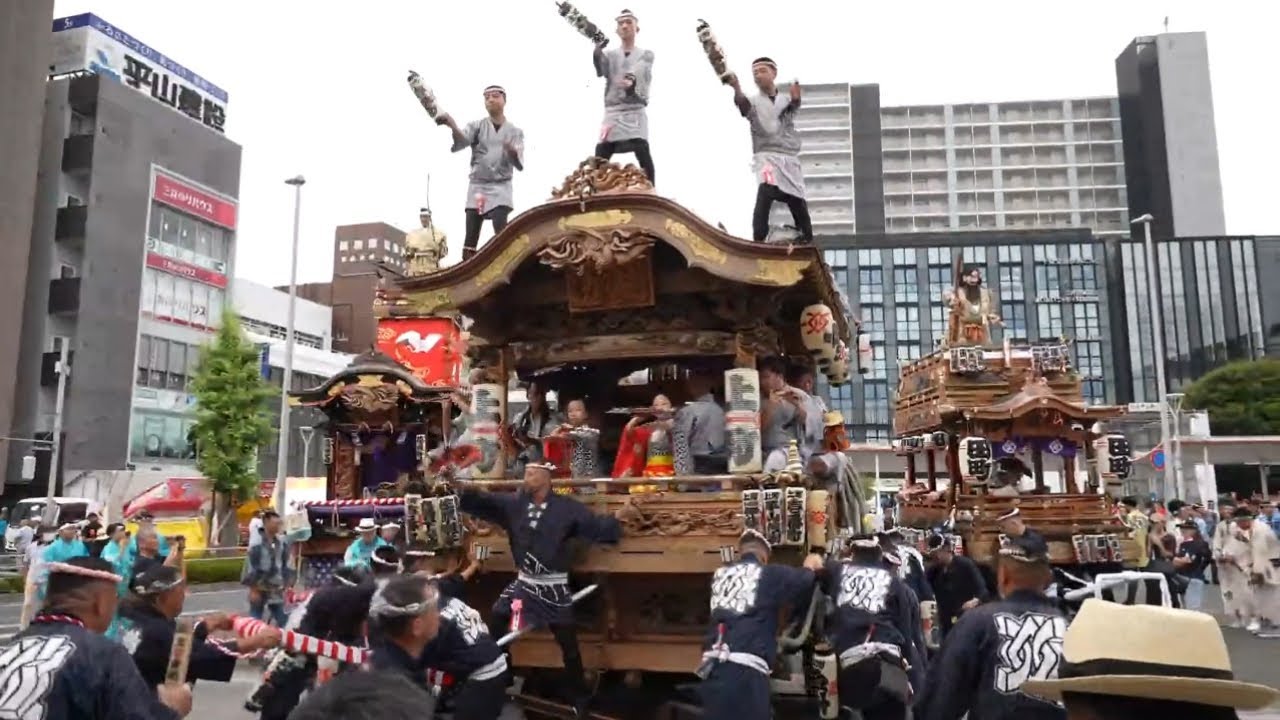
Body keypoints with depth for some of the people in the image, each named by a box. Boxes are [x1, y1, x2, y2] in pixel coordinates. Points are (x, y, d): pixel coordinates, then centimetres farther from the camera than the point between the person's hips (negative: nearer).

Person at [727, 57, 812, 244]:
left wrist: (795, 97, -32)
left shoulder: (786, 99, 17)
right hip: (766, 155, -3)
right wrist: (737, 87, -36)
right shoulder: (754, 102, 10)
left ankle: (808, 242, 21)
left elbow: (795, 103, -7)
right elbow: (742, 102, -13)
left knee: (798, 203, 5)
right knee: (765, 190, -30)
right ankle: (758, 240, -36)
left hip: (790, 158, 3)